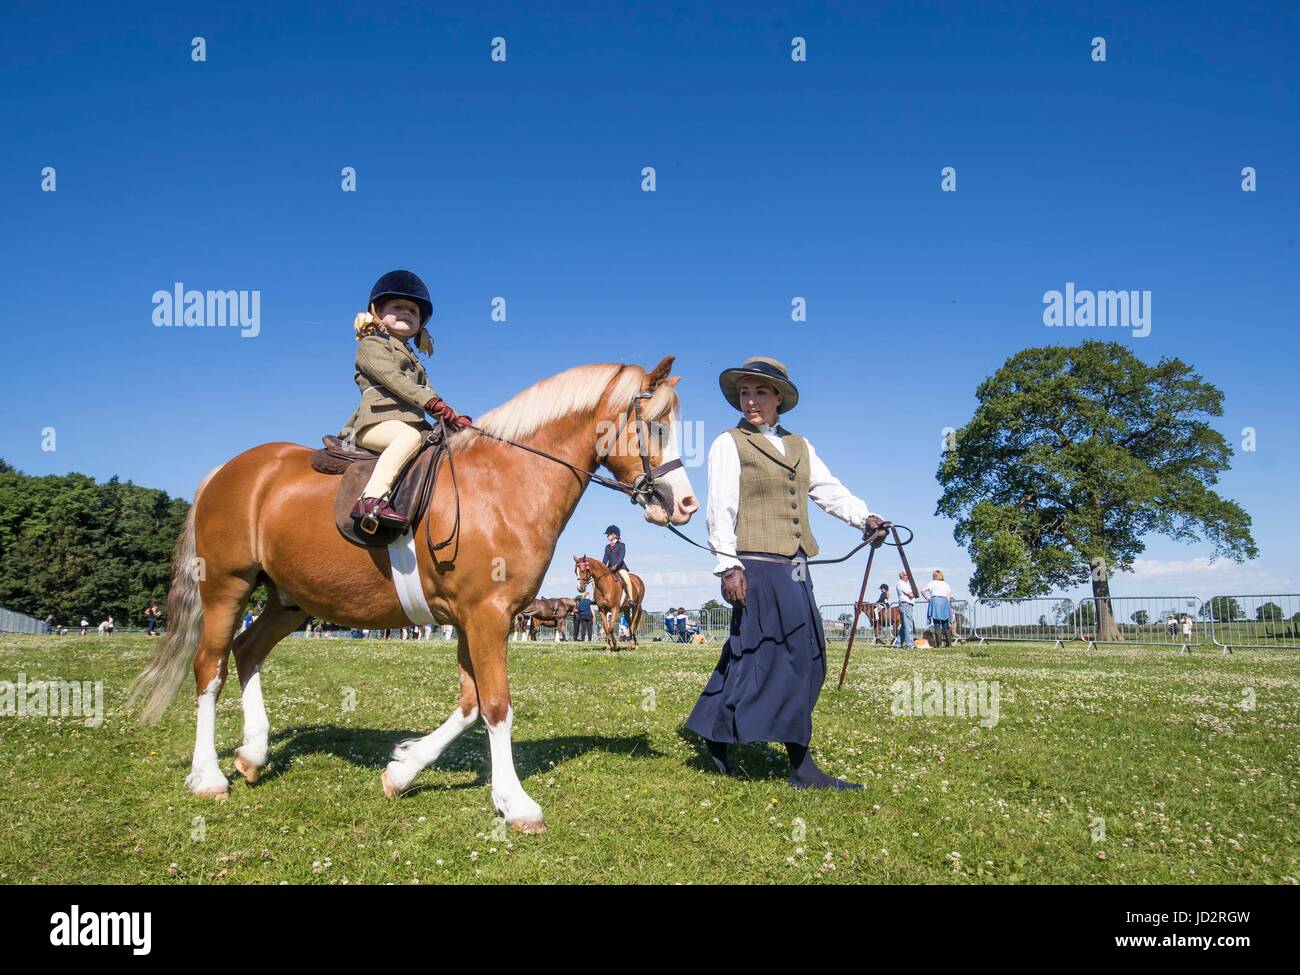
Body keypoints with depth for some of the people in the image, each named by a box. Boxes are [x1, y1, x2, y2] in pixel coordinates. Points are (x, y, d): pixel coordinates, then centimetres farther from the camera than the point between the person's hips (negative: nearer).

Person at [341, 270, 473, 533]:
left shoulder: (413, 360, 35)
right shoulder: (371, 344, 10)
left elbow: (426, 391, 25)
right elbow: (392, 379, -7)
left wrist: (454, 418, 5)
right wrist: (434, 404, -18)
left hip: (411, 422, 8)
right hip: (378, 421, -8)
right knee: (410, 436, -38)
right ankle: (373, 498, -53)